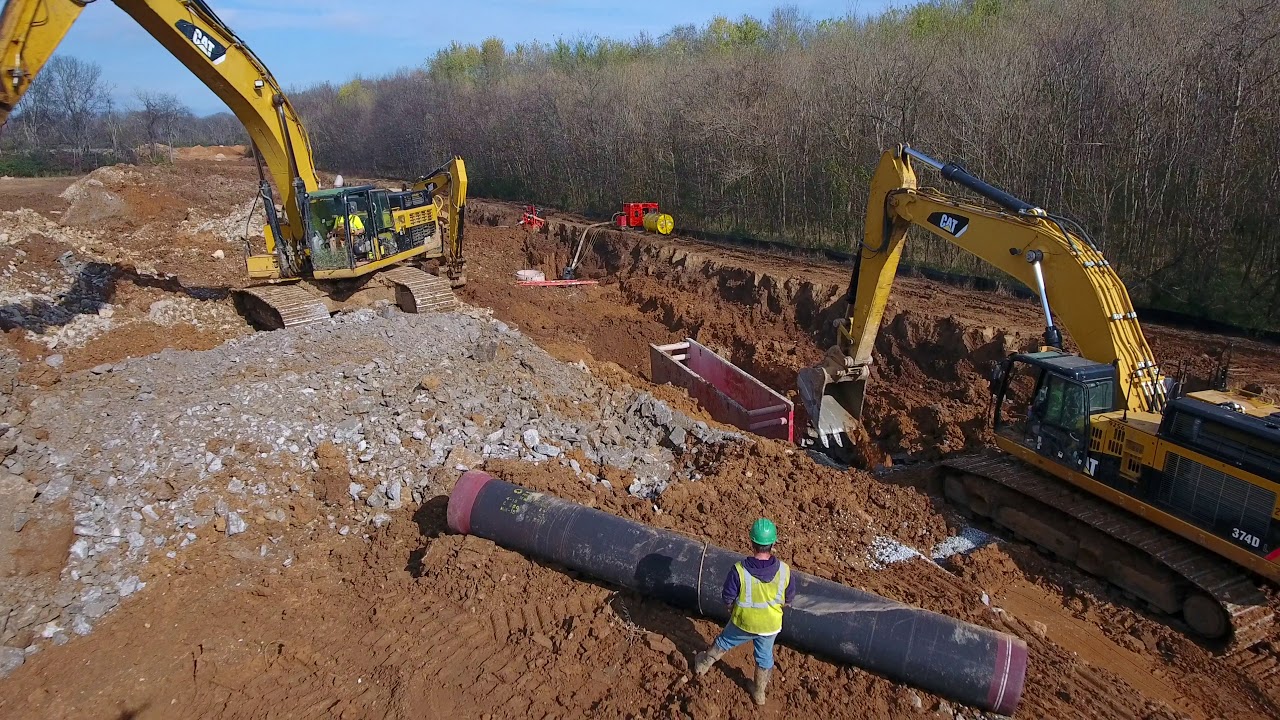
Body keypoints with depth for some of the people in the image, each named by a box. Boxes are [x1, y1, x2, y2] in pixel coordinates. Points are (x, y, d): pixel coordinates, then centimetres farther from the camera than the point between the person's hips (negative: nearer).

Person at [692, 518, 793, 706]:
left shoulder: (739, 570, -31)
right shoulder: (784, 571, -24)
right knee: (765, 656, 28)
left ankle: (703, 664, 52)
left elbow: (727, 598, -16)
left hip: (743, 622, -1)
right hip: (771, 625, 2)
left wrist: (732, 610, 6)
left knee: (724, 642, 27)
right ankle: (759, 693, 48)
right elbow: (789, 599, -7)